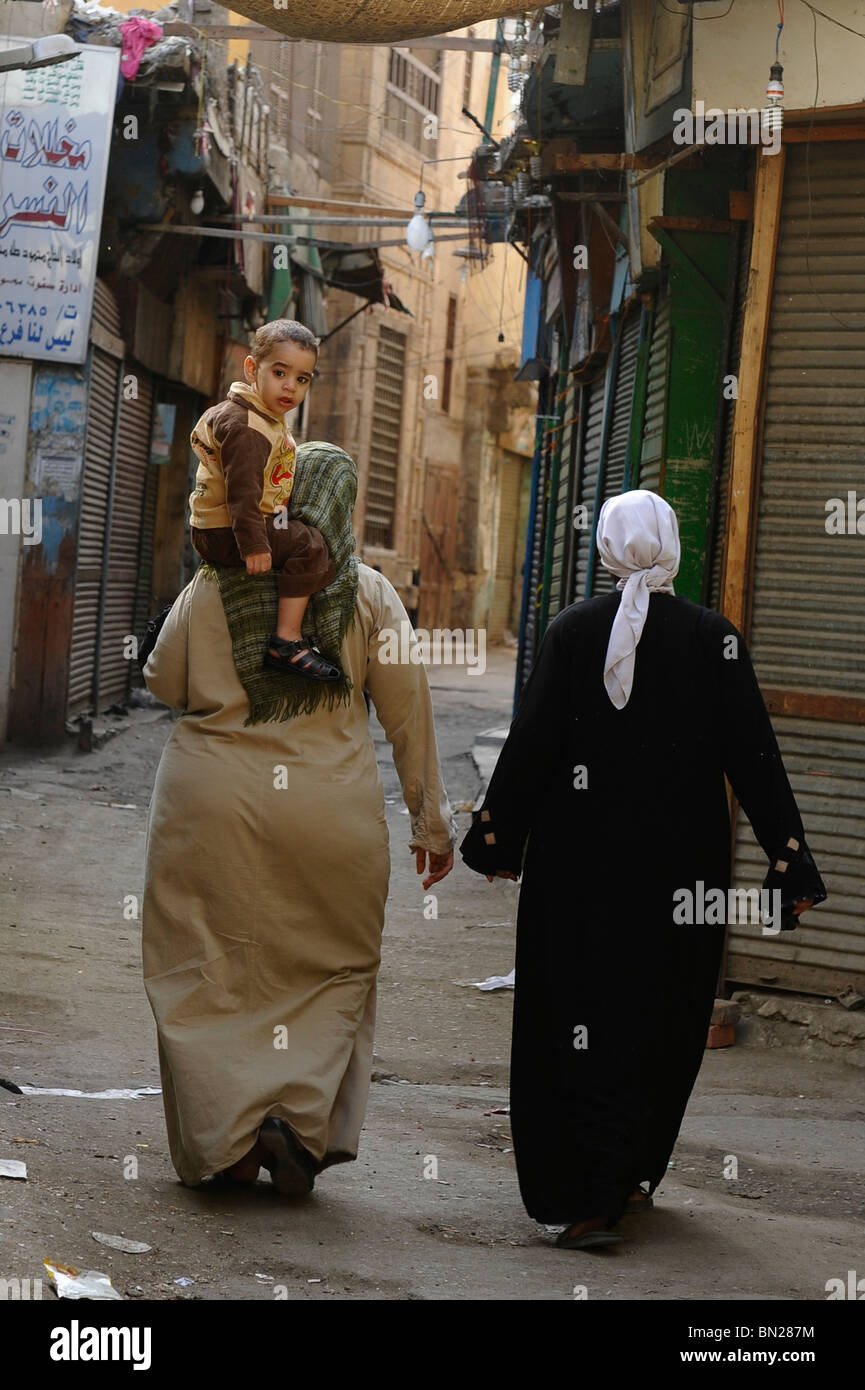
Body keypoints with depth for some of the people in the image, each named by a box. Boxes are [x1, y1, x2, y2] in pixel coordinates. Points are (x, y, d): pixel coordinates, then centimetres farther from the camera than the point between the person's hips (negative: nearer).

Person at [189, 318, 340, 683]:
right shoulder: (246, 429, -21)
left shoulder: (266, 419, 15)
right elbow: (242, 489, -27)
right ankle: (286, 642, -22)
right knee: (310, 546, -18)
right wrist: (253, 545, -30)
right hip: (222, 534, -11)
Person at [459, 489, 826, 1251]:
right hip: (682, 864, 1)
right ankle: (635, 1172, 27)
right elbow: (754, 756, -5)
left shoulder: (571, 631, -5)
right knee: (665, 1017, 16)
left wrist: (497, 839, 5)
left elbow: (530, 744, -5)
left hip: (581, 856, -1)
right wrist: (790, 865, -2)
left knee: (582, 1016, 2)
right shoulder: (714, 638, -4)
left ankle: (593, 1200, -8)